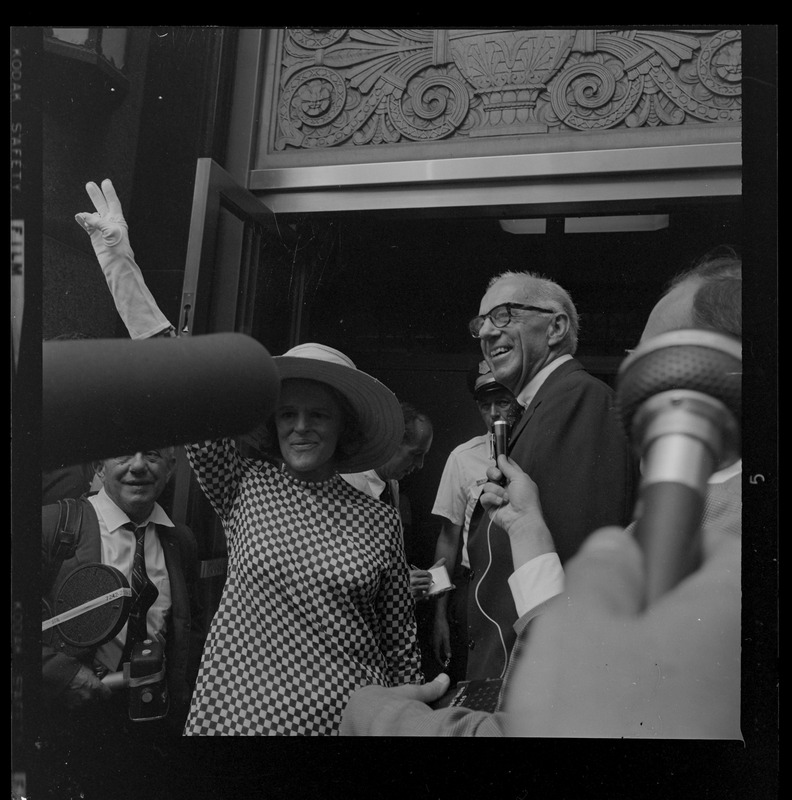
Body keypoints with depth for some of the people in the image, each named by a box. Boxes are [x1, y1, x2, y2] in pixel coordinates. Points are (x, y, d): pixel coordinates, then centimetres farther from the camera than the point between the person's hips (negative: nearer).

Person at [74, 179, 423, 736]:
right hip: (232, 714, 1)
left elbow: (402, 648, 4)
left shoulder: (380, 522, -4)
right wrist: (118, 256, -12)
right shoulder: (245, 488, -4)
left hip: (347, 719, 0)